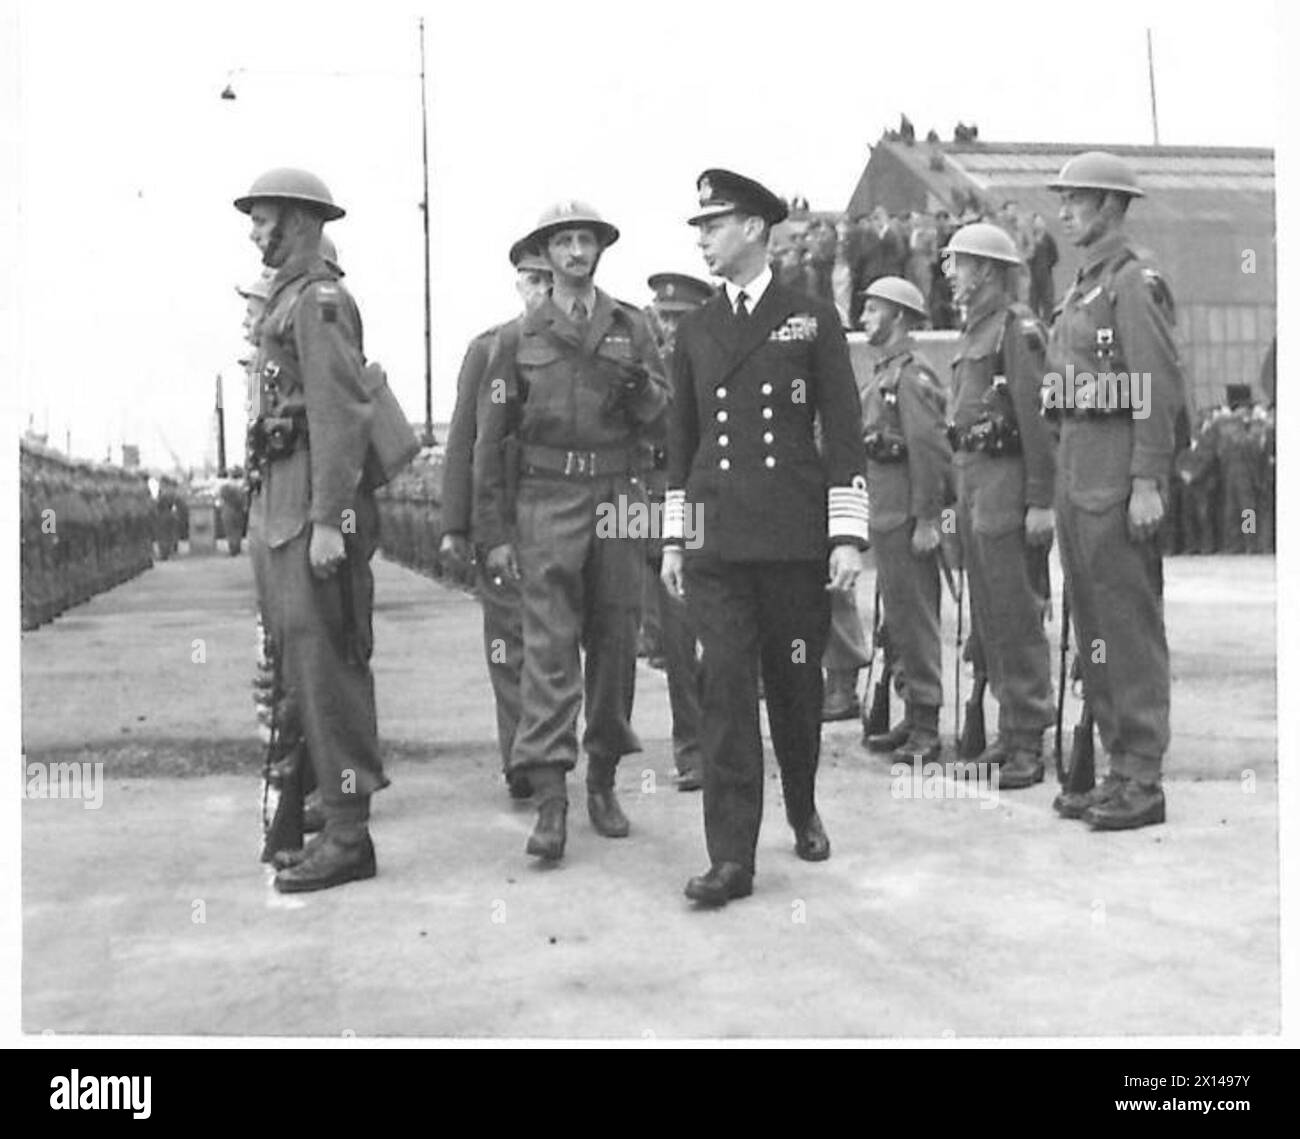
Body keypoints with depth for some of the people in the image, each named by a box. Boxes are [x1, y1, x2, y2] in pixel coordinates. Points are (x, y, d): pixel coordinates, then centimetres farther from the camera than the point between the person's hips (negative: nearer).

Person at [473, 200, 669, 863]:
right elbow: (491, 440, 6)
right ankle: (549, 800, -12)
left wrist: (637, 385, -14)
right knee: (549, 645, -10)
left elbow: (663, 417, 8)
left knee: (614, 642, 6)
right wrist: (494, 534, 2)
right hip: (546, 501, -2)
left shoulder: (631, 326, 11)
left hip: (619, 499, 2)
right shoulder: (520, 339, 6)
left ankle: (602, 782, 20)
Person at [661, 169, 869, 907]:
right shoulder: (695, 331, 13)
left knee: (796, 681, 8)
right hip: (717, 540, 2)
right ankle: (732, 858, -3)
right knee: (727, 686, -5)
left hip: (795, 536, -2)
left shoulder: (814, 319, 3)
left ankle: (804, 812, 33)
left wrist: (848, 535, -8)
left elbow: (844, 431, -1)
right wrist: (672, 539, 12)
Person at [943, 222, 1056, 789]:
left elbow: (1038, 419, -15)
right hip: (970, 474, 9)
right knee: (988, 616, 12)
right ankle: (1010, 727, 20)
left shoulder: (1018, 328, -9)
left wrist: (1040, 502, -19)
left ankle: (1030, 741, -2)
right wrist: (963, 493, 17)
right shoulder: (974, 330, 18)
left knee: (1015, 615, -7)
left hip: (1004, 476, -9)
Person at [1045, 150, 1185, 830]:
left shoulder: (1135, 281, -9)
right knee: (1092, 626, 12)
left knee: (1130, 626, -5)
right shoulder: (1083, 286, 18)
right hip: (1076, 467, 9)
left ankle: (1143, 784, 1)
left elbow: (1161, 387, -15)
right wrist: (1063, 485, 18)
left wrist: (1147, 482, -20)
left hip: (1118, 471, -9)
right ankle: (1119, 767, 20)